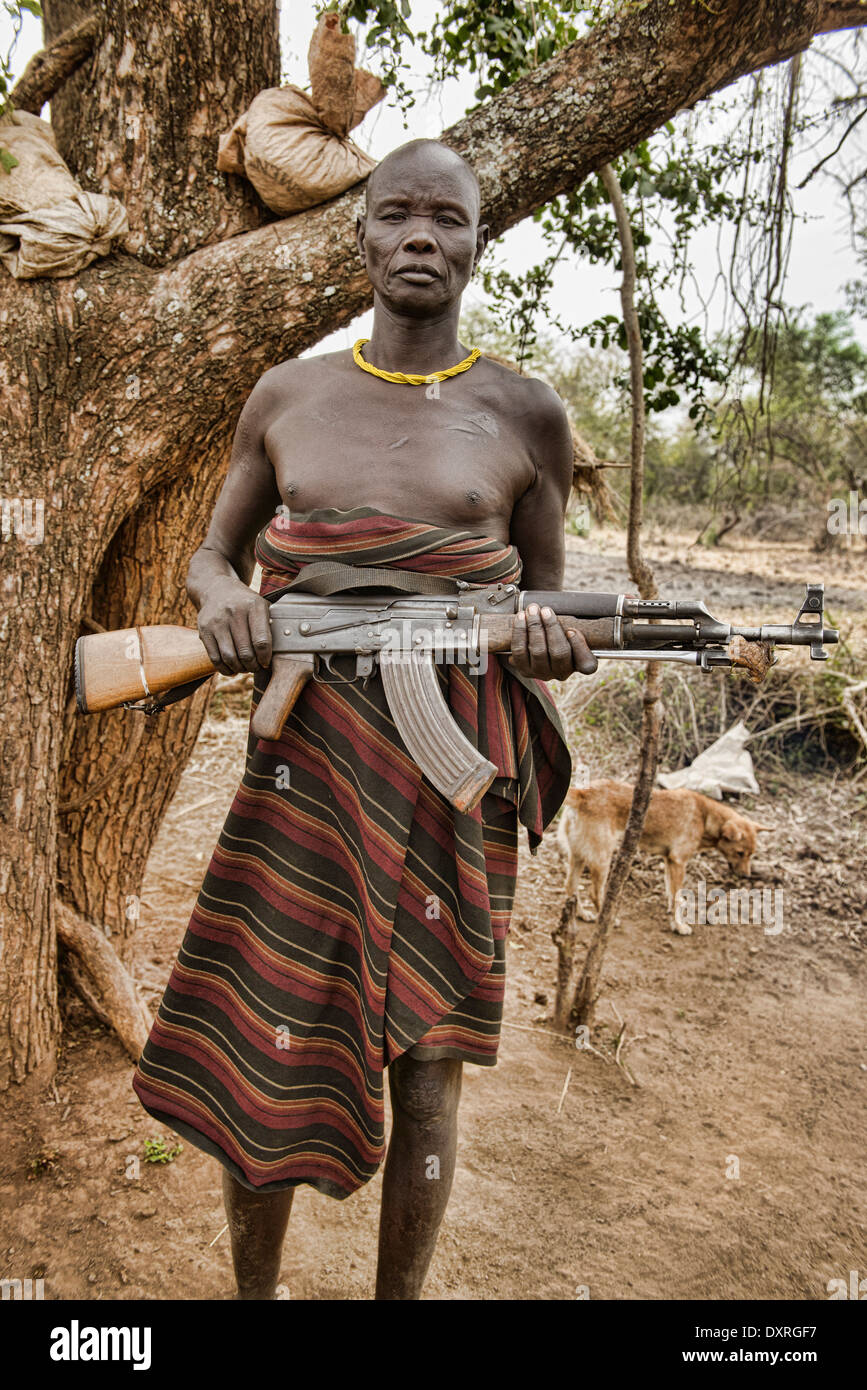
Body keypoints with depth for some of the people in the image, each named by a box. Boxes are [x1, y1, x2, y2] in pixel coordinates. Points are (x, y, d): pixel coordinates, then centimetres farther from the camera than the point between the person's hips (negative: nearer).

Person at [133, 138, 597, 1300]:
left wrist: (543, 638, -13)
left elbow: (542, 594, 11)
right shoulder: (287, 396, 8)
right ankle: (254, 1289, 36)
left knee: (425, 1068, 7)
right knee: (256, 1052, 8)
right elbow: (212, 556, 15)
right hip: (304, 763, 2)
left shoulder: (525, 415, 3)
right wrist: (224, 595, -8)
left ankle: (400, 1293, 34)